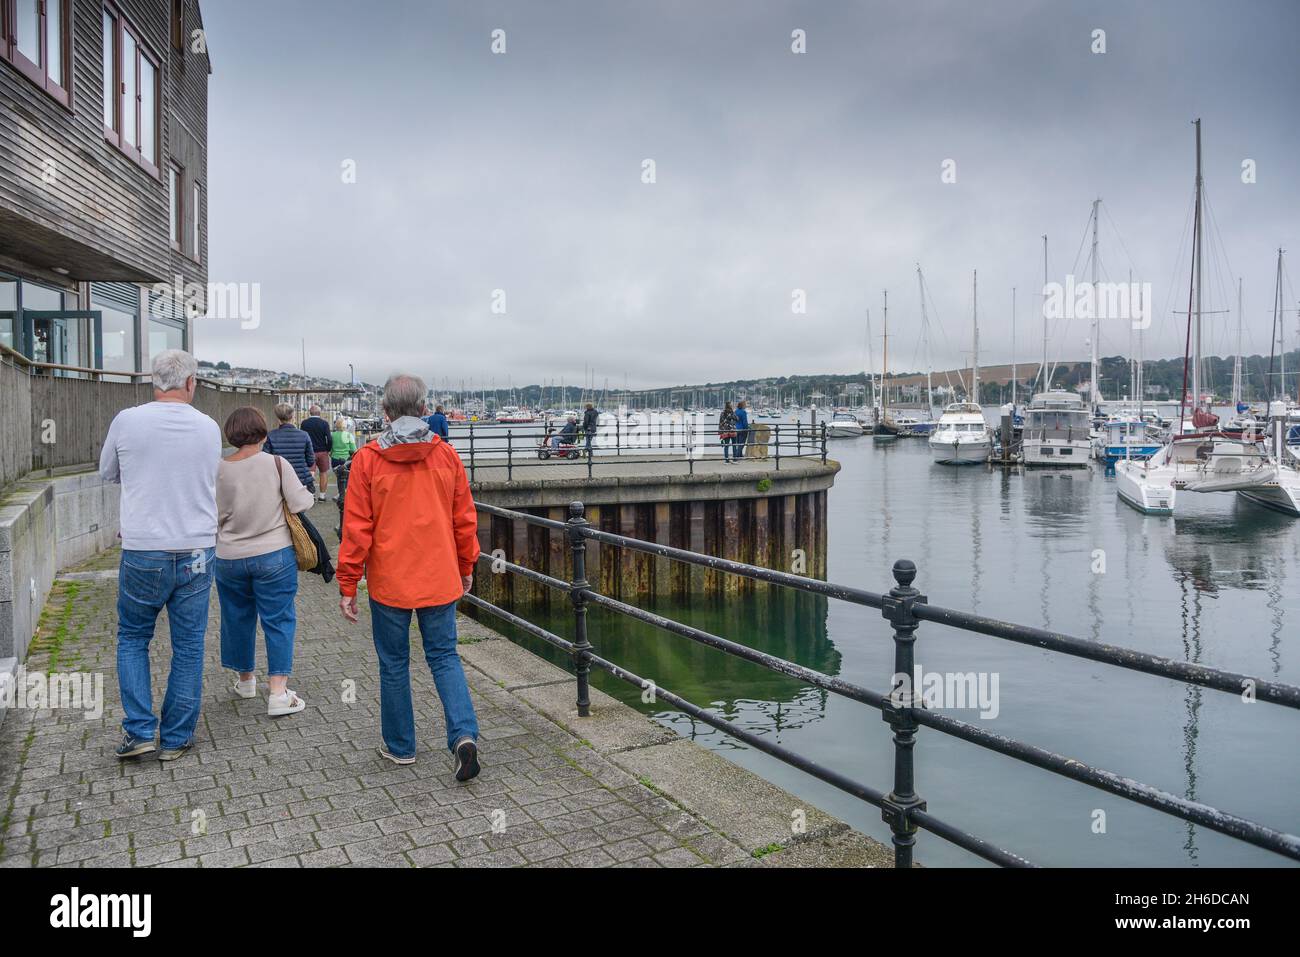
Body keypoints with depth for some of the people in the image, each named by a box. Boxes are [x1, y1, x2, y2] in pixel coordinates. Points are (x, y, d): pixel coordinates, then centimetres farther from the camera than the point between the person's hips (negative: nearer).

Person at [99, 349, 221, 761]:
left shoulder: (127, 421, -7)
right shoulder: (208, 428, -3)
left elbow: (108, 473, 10)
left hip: (142, 553, -1)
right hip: (196, 553, 1)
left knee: (132, 638, 18)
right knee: (188, 647, 10)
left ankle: (139, 731, 12)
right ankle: (175, 739, 18)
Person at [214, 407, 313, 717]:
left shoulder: (218, 470, -7)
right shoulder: (277, 464, -12)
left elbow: (214, 517, -2)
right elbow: (301, 504, -13)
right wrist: (306, 487, 7)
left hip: (229, 557, 3)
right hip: (274, 555, -2)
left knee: (238, 618, 20)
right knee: (278, 621, 4)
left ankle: (245, 679, 36)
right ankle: (278, 693, 1)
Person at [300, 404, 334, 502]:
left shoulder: (304, 423, -3)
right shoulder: (324, 423, -7)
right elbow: (329, 439, -11)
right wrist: (328, 450, 4)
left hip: (309, 452, 1)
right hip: (322, 452, -1)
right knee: (324, 473, 10)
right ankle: (322, 495, 10)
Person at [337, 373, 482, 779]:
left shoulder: (367, 459, -8)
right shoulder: (446, 455, -1)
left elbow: (357, 528, -7)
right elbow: (464, 519, 5)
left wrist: (347, 585, 1)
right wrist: (465, 568, 18)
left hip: (389, 581, -2)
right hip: (440, 578, 2)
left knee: (393, 664, 12)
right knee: (444, 656, 12)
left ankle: (400, 746, 24)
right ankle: (465, 734, -5)